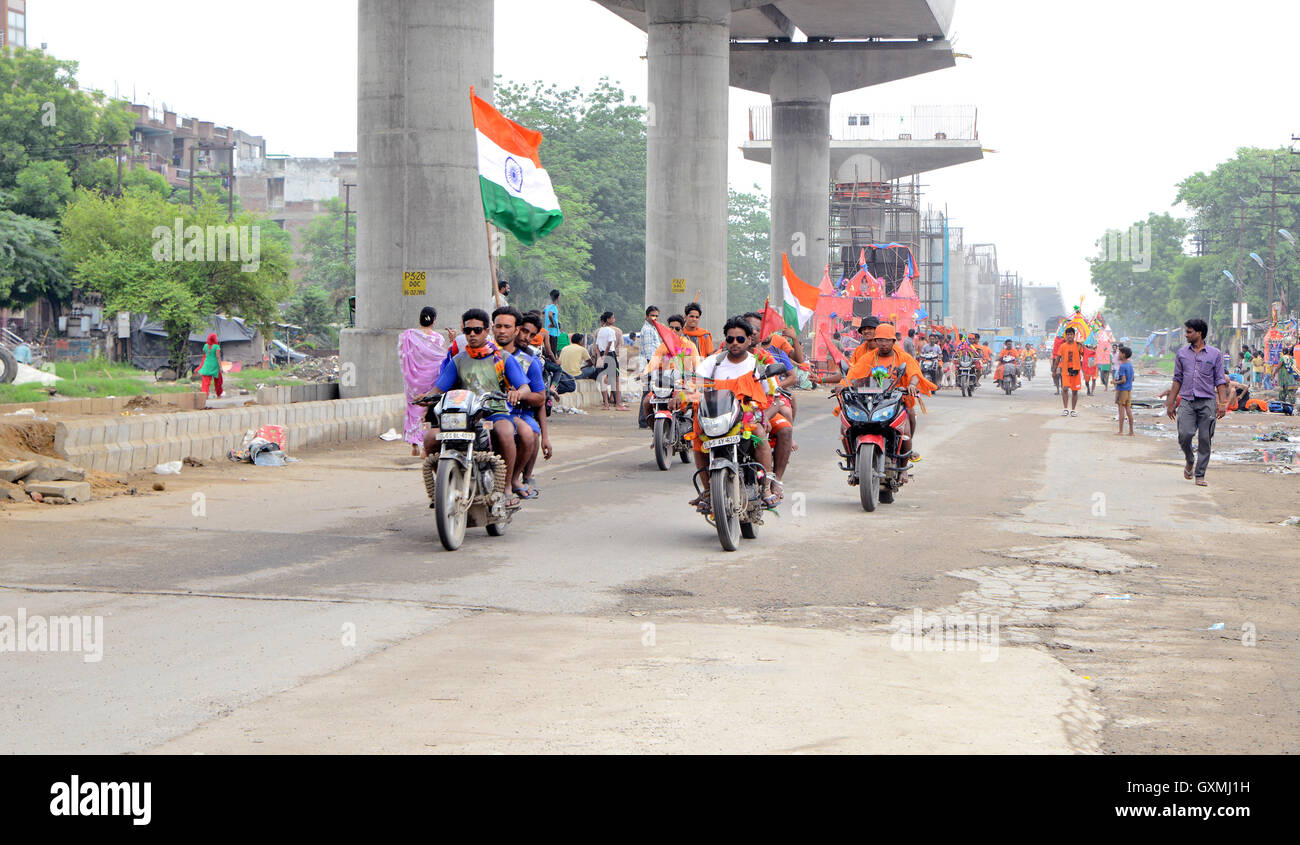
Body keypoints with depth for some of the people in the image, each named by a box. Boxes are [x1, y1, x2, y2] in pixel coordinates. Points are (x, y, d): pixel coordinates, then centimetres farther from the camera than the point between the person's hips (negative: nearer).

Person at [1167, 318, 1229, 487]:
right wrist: (1171, 403, 10)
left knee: (1205, 439, -3)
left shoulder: (1215, 354, 5)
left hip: (1207, 401, -1)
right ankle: (1190, 461, 16)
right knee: (1185, 435, -14)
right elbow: (1178, 379, 15)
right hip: (1186, 400, 1)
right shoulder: (1181, 354, 11)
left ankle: (1200, 475, 4)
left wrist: (1222, 404, -4)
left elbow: (1220, 381, 5)